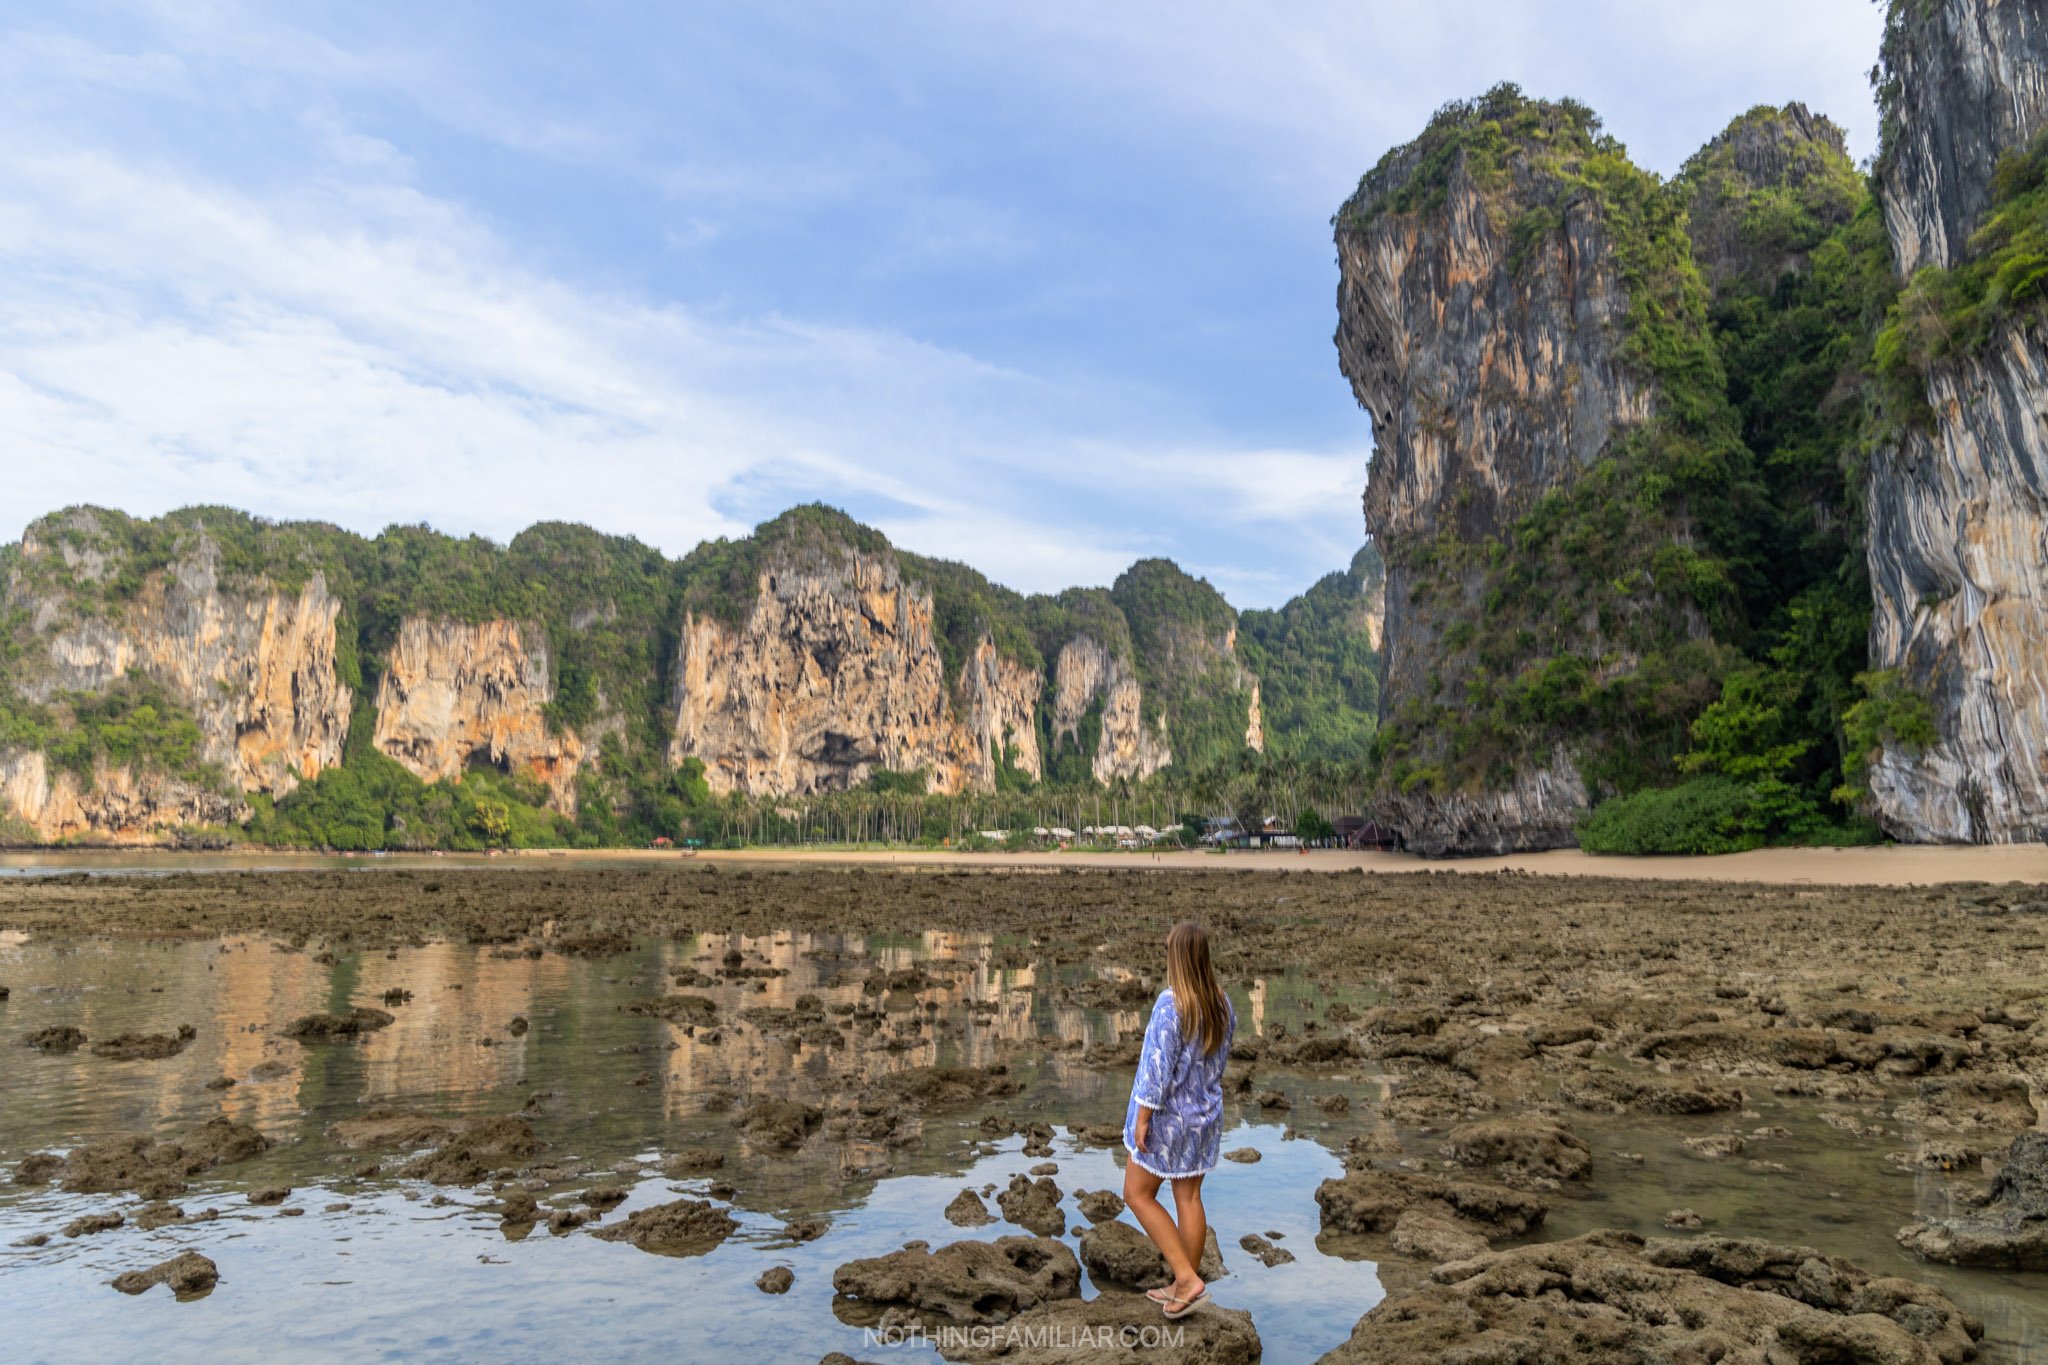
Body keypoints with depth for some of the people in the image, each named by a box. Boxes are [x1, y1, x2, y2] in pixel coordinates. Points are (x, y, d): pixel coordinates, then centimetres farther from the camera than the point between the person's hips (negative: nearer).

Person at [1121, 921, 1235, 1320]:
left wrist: (1142, 1117, -16)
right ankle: (1183, 1287, 25)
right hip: (1206, 1115, 7)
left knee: (1138, 1195, 8)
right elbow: (1220, 1058, 10)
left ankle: (1187, 1279, 4)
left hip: (1169, 1117, -7)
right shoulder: (1222, 1002, -2)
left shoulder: (1170, 1003, -25)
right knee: (1189, 1198, 15)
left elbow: (1158, 1066, -24)